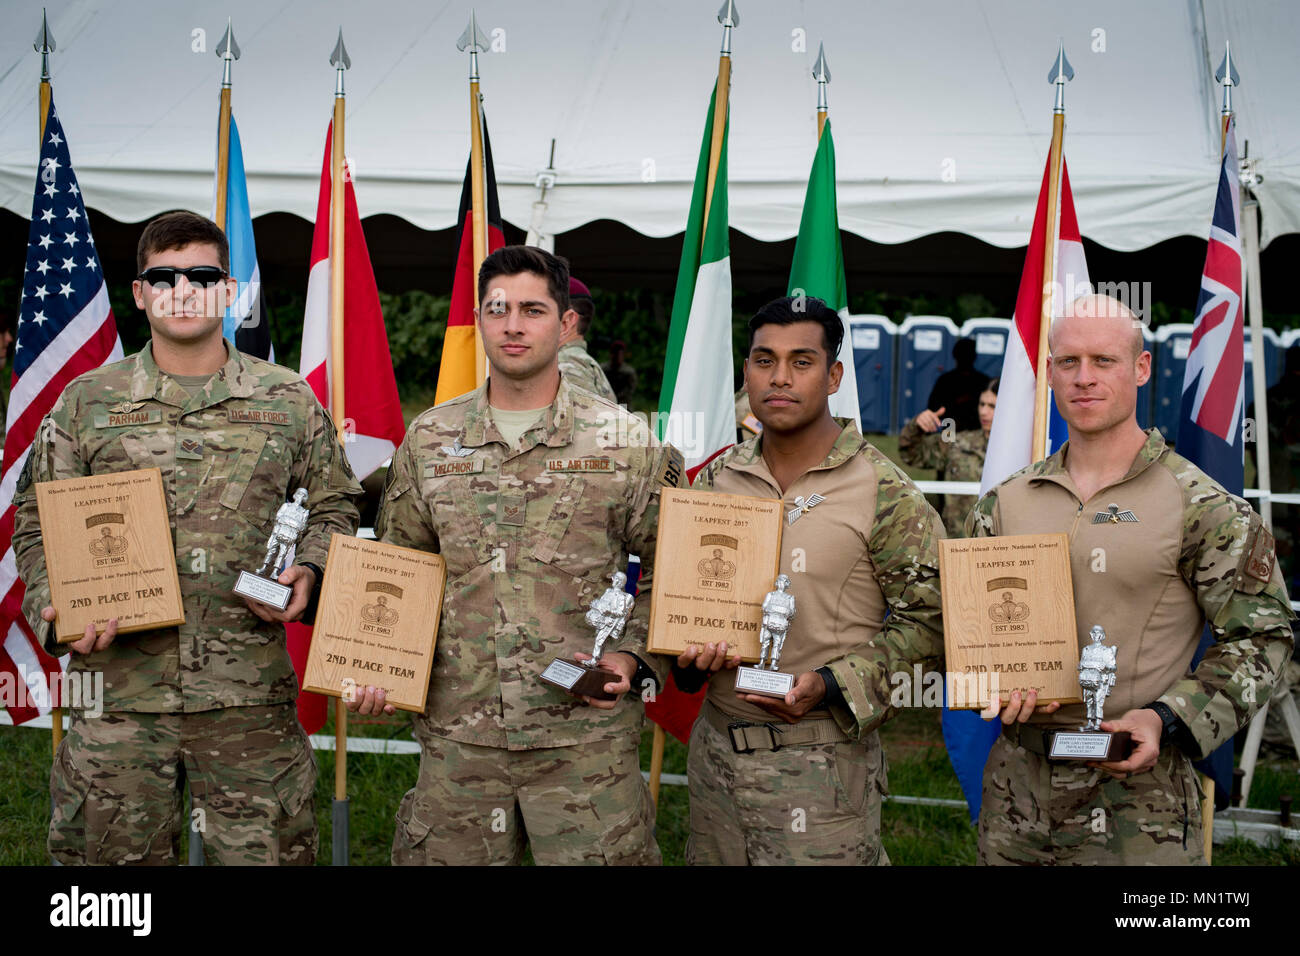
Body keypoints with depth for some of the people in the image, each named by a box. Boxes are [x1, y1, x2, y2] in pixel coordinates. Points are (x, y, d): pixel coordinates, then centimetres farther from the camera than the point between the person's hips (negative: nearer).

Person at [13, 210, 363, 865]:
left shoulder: (289, 400, 7)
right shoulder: (87, 401, 7)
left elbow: (334, 505, 15)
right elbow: (36, 522, 10)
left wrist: (309, 574, -3)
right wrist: (56, 609, -6)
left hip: (251, 690, 0)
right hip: (118, 685, 0)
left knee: (265, 849, 6)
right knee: (111, 852, 9)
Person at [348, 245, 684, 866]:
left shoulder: (626, 442, 0)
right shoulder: (428, 440, 7)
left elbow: (670, 573, 6)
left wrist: (636, 658, -8)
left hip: (585, 730, -2)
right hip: (456, 730, 2)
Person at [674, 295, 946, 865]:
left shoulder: (885, 494, -9)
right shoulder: (716, 480, 6)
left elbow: (927, 622, -8)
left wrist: (831, 685, -18)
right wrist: (692, 649, -4)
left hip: (822, 764, -5)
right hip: (715, 748, 5)